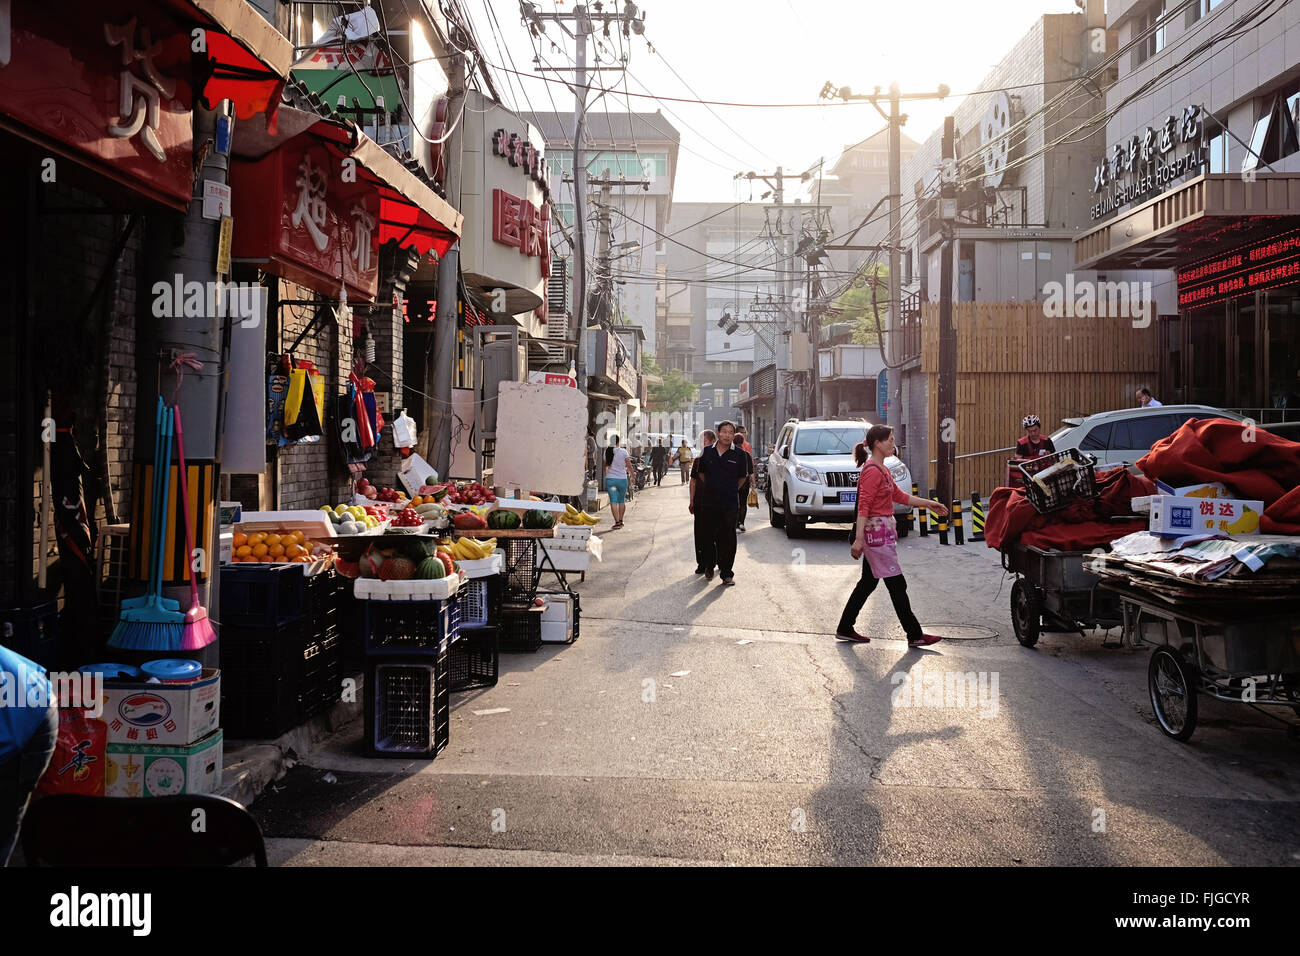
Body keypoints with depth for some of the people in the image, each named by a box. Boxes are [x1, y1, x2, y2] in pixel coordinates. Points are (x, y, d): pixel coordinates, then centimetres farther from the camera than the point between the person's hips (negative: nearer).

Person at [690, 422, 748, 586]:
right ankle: (709, 567, 30)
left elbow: (742, 477, 10)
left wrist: (731, 491, 11)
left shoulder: (739, 454, -1)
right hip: (709, 502, 2)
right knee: (708, 536, 11)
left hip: (729, 504, -2)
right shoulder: (707, 452, 4)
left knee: (727, 539, 0)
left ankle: (726, 573, 7)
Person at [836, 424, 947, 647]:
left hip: (882, 531, 11)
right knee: (897, 585, -5)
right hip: (876, 532, -11)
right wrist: (858, 539, -26)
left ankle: (845, 629, 20)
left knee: (868, 582, 14)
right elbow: (863, 507, -22)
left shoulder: (882, 470, 15)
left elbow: (899, 495, 25)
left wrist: (928, 503, 26)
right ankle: (914, 635, 1)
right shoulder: (872, 471, -16)